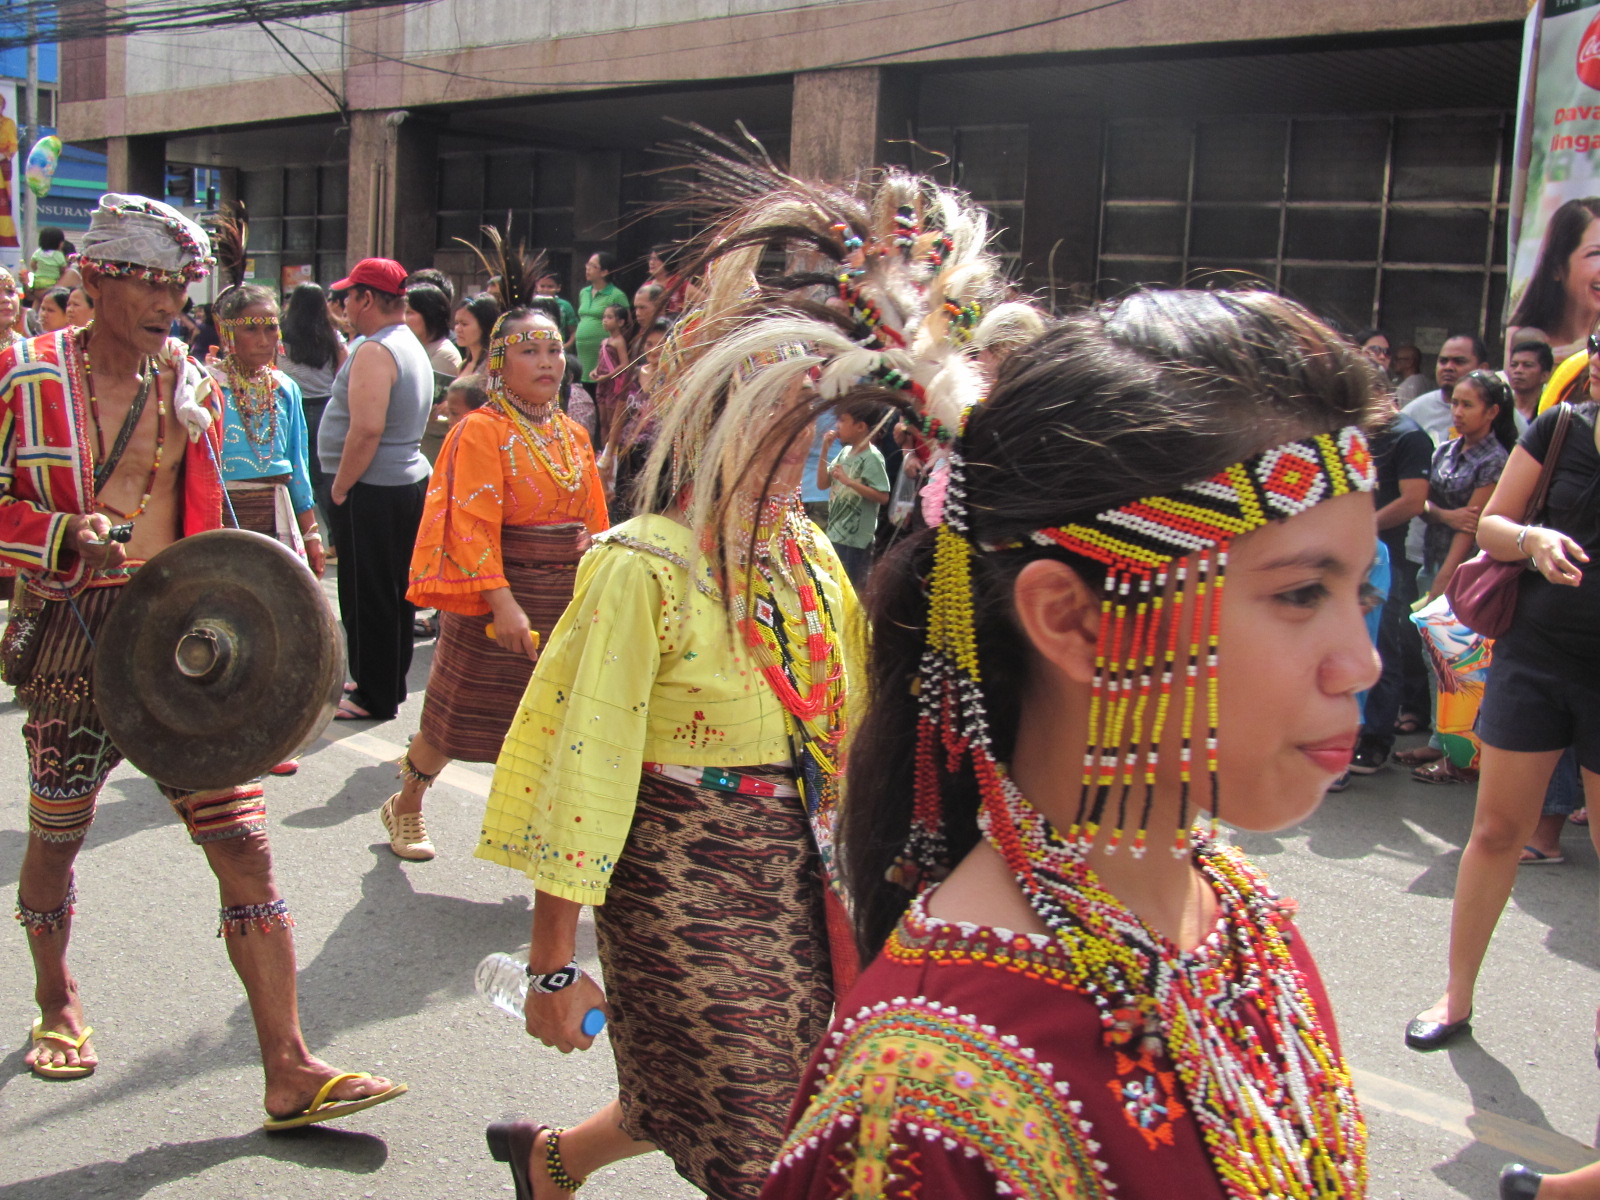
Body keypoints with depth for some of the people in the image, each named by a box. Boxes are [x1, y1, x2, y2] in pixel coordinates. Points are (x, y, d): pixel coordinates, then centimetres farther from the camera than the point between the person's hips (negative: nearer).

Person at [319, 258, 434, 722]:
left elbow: (366, 430, -27)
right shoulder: (412, 346, 13)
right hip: (409, 479, 10)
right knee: (394, 591, 17)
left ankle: (374, 697, 8)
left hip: (372, 490, -10)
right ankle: (390, 683, 28)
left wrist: (339, 489, -17)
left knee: (366, 595, -1)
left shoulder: (375, 351, -17)